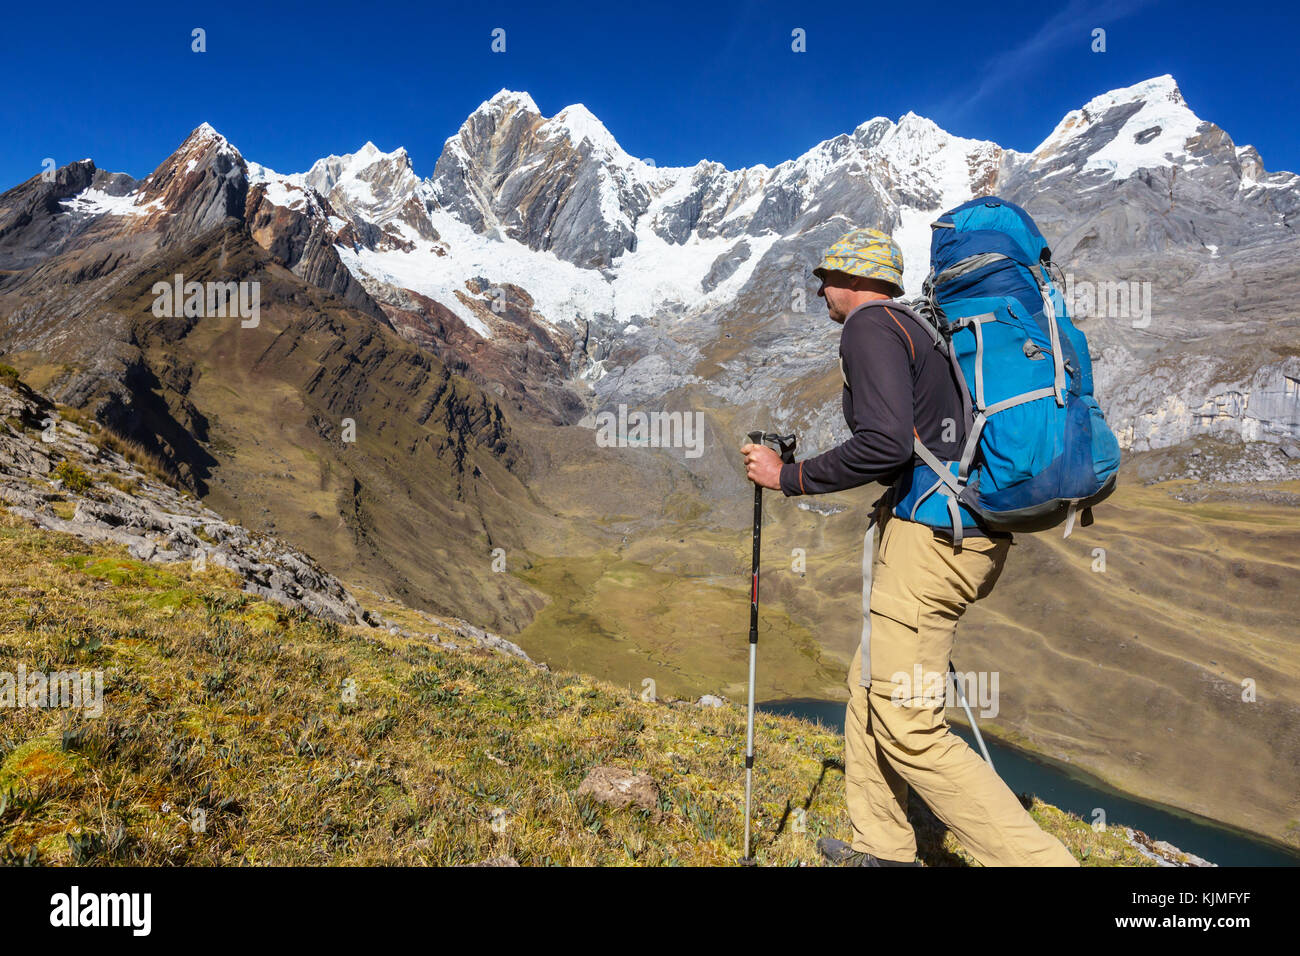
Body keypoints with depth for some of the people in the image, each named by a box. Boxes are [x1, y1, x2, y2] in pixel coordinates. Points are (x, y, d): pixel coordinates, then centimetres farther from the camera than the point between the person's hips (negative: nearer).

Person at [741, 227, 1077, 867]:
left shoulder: (870, 327, -8)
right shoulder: (916, 328, 22)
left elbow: (884, 446, -22)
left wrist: (788, 477, -12)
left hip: (931, 533, -10)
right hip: (974, 531, 10)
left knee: (909, 728, -7)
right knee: (870, 687, 18)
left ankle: (1035, 858, -3)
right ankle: (881, 847, 28)